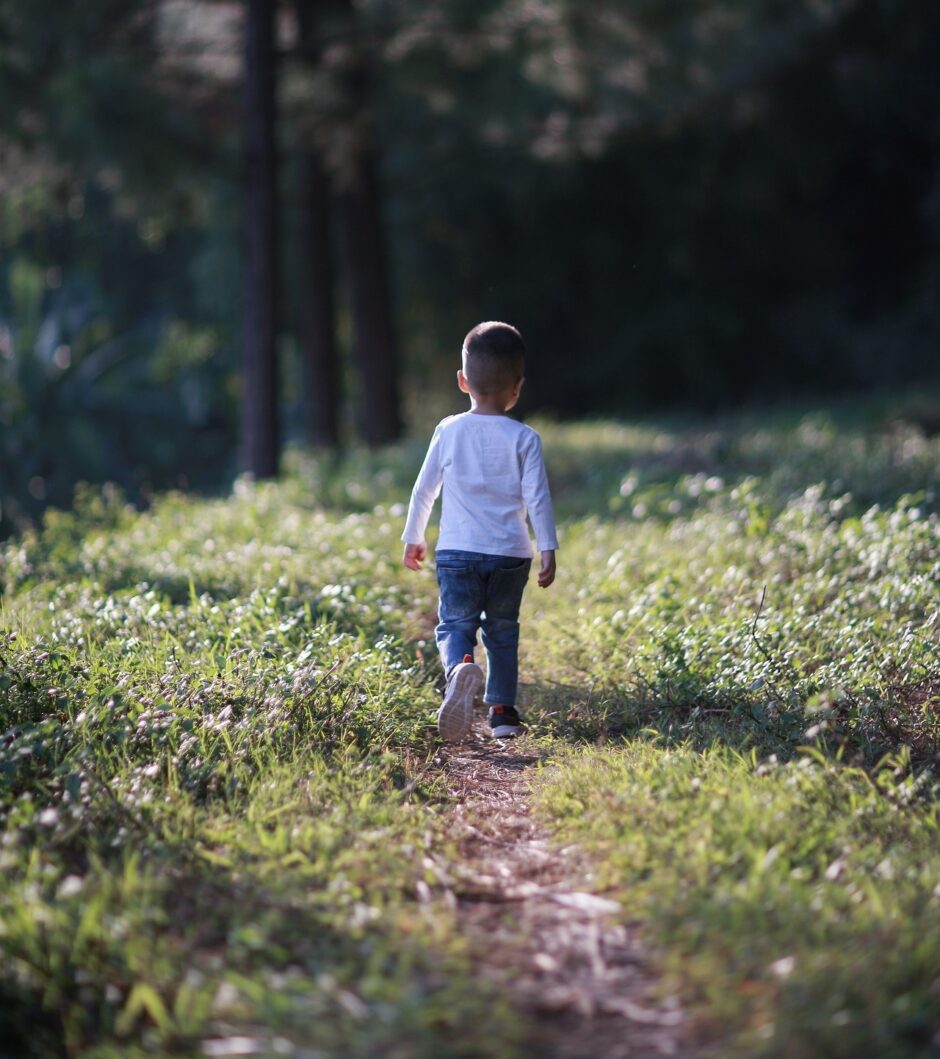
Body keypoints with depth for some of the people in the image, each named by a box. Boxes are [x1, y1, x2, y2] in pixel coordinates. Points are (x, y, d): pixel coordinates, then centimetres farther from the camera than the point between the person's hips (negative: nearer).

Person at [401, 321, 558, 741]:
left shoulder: (448, 431, 3)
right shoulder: (524, 439, -1)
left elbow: (424, 489, 8)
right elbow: (537, 497, -6)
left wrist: (413, 538, 19)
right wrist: (548, 549, -2)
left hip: (457, 552, 0)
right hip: (510, 554, 1)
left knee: (454, 624, 0)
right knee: (502, 630, 16)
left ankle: (460, 668, -33)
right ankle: (501, 709, 18)